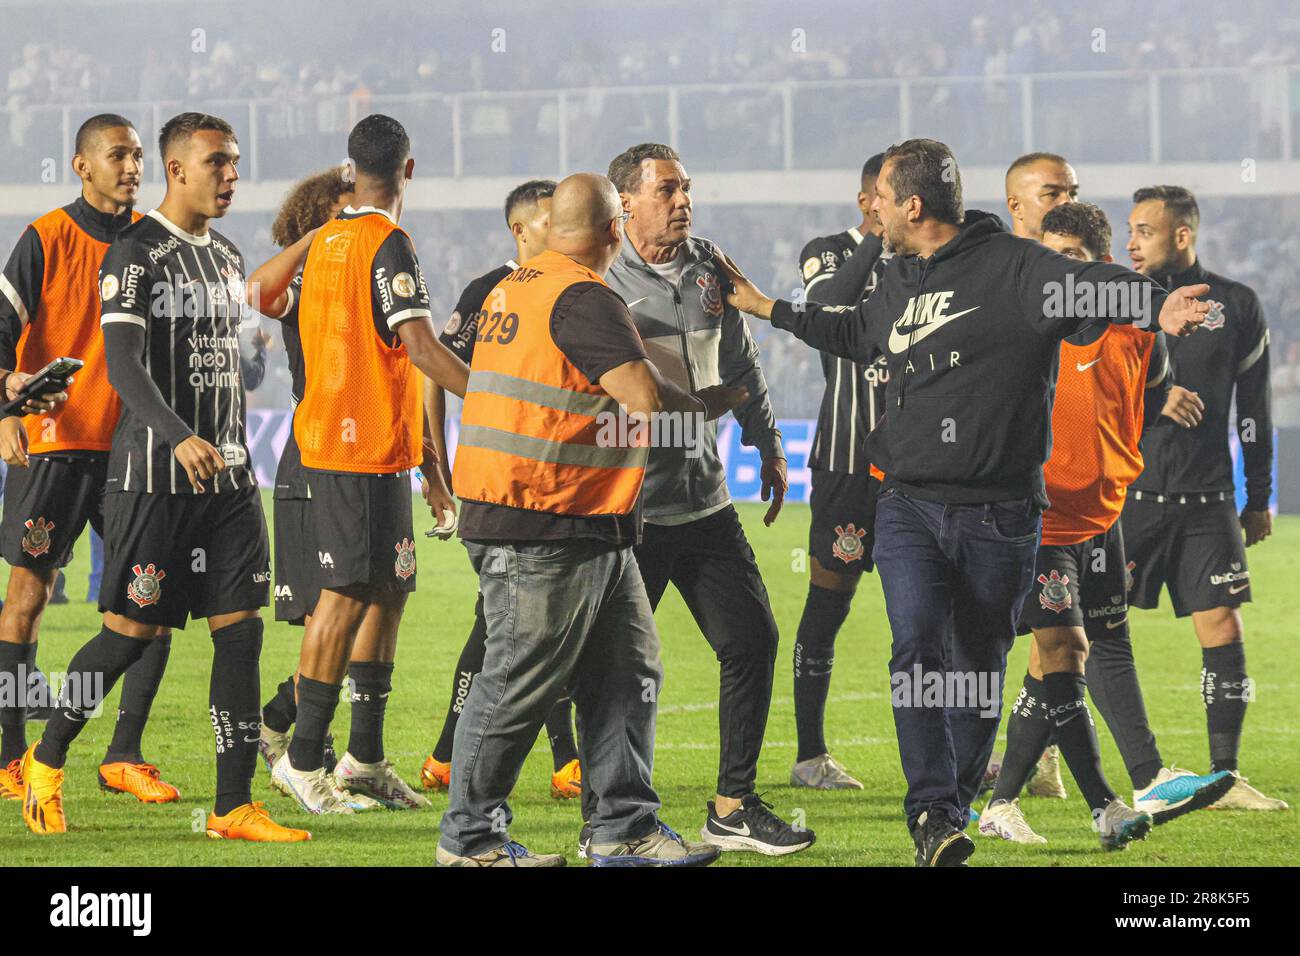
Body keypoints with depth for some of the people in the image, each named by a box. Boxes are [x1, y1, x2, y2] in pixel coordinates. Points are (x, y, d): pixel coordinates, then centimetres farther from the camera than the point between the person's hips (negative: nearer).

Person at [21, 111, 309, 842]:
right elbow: (123, 364, -20)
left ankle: (235, 805, -2)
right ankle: (47, 760, 20)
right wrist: (180, 437, -35)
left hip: (228, 473, 7)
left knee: (242, 628, -2)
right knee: (132, 633, -2)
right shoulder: (136, 253, -10)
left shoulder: (228, 257, 15)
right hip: (153, 475, -7)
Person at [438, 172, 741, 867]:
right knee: (521, 680, -2)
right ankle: (469, 837, 7)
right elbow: (646, 398, -25)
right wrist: (705, 404, -5)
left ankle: (623, 827, 12)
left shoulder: (517, 286, 16)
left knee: (627, 668, 11)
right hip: (545, 530, -10)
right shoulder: (582, 299, -16)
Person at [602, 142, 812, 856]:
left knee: (752, 639, 4)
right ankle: (604, 819, 9)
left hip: (705, 497, 6)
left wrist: (766, 444, 25)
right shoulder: (602, 283, -9)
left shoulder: (708, 267, 10)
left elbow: (739, 363, 23)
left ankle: (733, 808, 13)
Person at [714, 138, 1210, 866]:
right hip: (910, 507, 4)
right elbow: (856, 335, 35)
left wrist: (1157, 306, -47)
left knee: (979, 663, 8)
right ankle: (934, 811, -22)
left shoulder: (1012, 266, -9)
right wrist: (767, 308, 42)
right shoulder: (898, 284, 13)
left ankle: (957, 806, 23)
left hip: (998, 513, -4)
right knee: (918, 647, -15)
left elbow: (1089, 287, -26)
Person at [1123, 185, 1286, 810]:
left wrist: (1259, 499, 11)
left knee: (1222, 630, -4)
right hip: (1125, 495, -1)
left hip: (1206, 502, 1)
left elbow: (1253, 408, 11)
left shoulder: (1237, 307, 4)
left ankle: (1225, 778, 3)